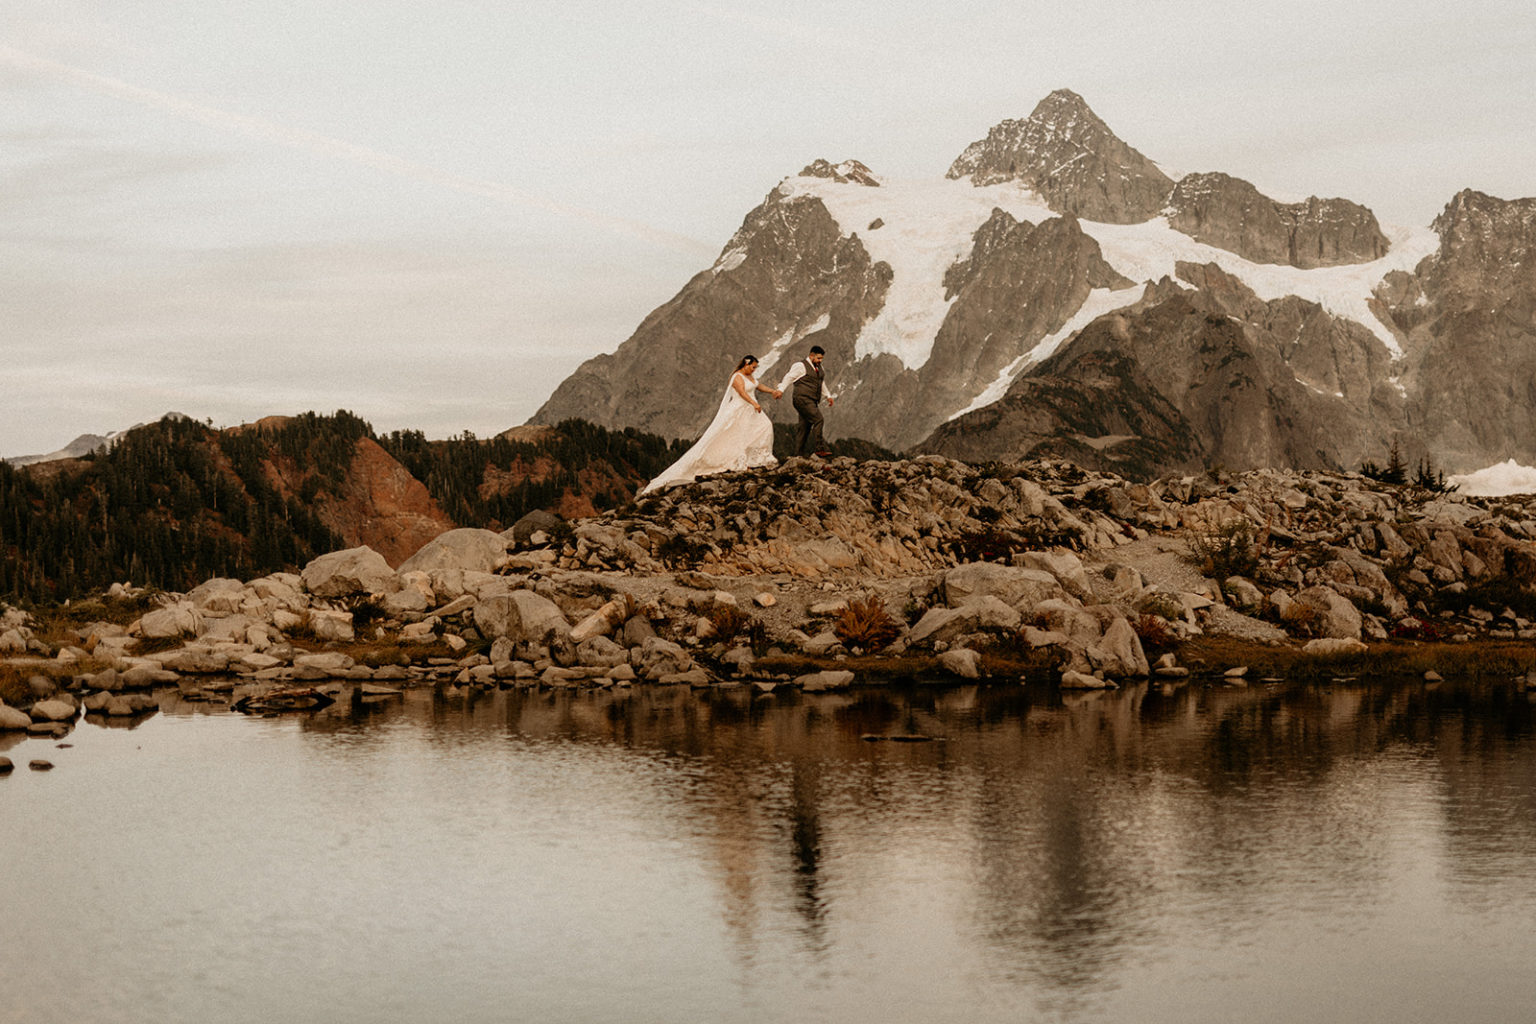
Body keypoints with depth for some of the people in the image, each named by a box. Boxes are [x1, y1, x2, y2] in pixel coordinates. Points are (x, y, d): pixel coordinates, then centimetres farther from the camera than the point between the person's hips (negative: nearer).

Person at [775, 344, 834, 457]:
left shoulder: (818, 367, 19)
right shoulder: (801, 365, -6)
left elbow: (821, 383, 33)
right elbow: (789, 378, -10)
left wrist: (828, 396, 28)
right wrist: (781, 390, -23)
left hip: (812, 402, 9)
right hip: (803, 399, -9)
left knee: (805, 429, 6)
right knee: (818, 419, -21)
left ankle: (798, 454, 9)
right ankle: (820, 448, -22)